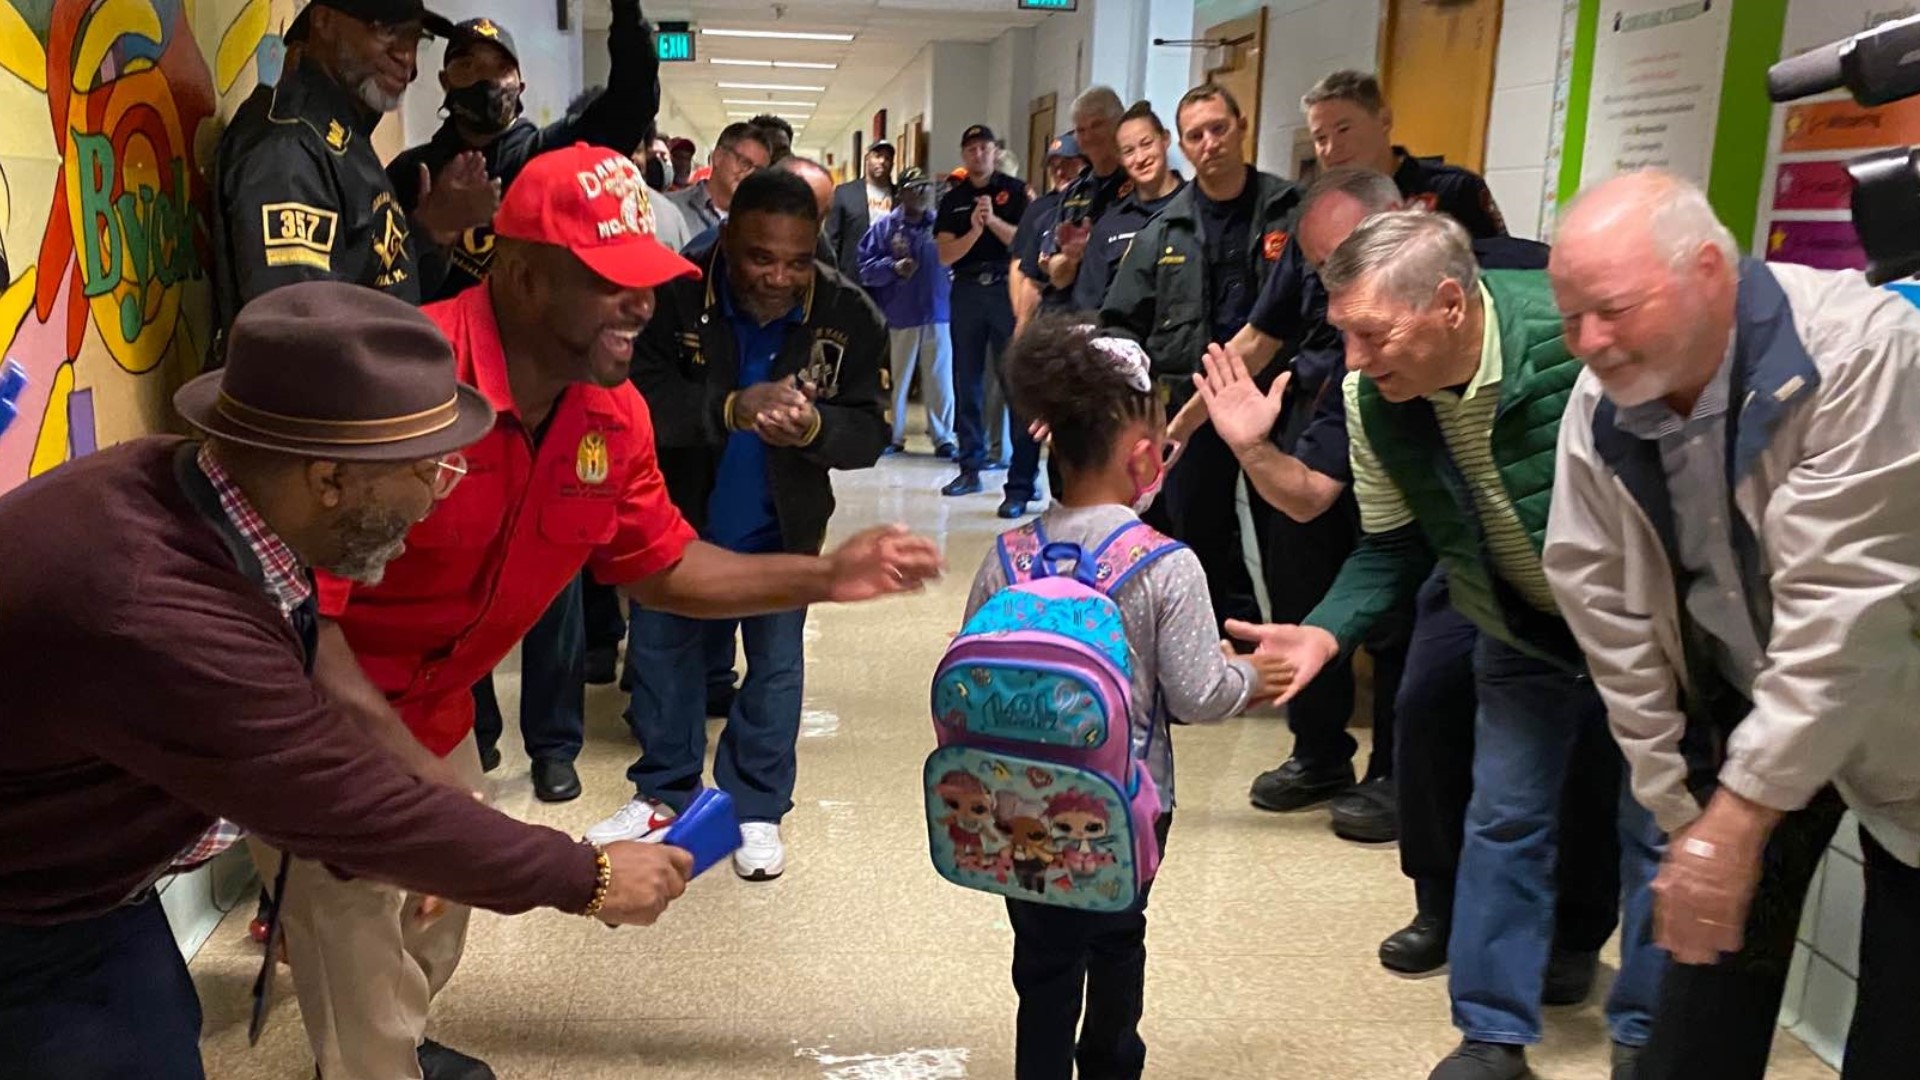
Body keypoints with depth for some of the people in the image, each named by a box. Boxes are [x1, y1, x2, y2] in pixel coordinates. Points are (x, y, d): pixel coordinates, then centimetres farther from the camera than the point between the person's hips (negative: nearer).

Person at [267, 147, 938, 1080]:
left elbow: (663, 569, 5)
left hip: (432, 715, 7)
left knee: (434, 942, 25)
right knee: (372, 986, 2)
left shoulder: (615, 416, -9)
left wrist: (825, 578, -5)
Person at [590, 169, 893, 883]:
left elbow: (869, 431, -16)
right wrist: (731, 409, -42)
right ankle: (664, 792, 38)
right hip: (678, 518, 0)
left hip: (782, 532, 0)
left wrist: (814, 426, -38)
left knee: (776, 665, 13)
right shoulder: (676, 294, -21)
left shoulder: (848, 315, -17)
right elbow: (639, 400, -27)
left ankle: (757, 808, 32)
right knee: (661, 655, 16)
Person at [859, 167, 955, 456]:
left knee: (940, 379, 2)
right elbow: (866, 265, -1)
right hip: (900, 315, -1)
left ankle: (942, 436, 13)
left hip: (937, 314, 1)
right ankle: (892, 436, 20)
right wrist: (894, 267, -14)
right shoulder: (885, 225, 1)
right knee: (895, 378, 9)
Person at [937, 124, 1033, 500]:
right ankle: (970, 467, 13)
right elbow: (946, 256, 4)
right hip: (967, 290, 4)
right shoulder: (953, 200, 13)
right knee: (967, 381, 6)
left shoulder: (1015, 191, 5)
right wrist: (974, 230, -12)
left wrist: (993, 221, -15)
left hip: (1007, 287, -3)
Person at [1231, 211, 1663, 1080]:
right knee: (1504, 818, 7)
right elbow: (1392, 545, -5)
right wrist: (1327, 631, -22)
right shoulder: (1372, 398, -17)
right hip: (1524, 629, 4)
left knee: (1655, 826, 5)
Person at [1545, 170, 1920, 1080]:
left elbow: (1842, 611, -31)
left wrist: (1736, 822, -29)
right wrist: (1681, 815, -5)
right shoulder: (1598, 409, -12)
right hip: (1743, 709, 4)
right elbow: (1614, 625, -7)